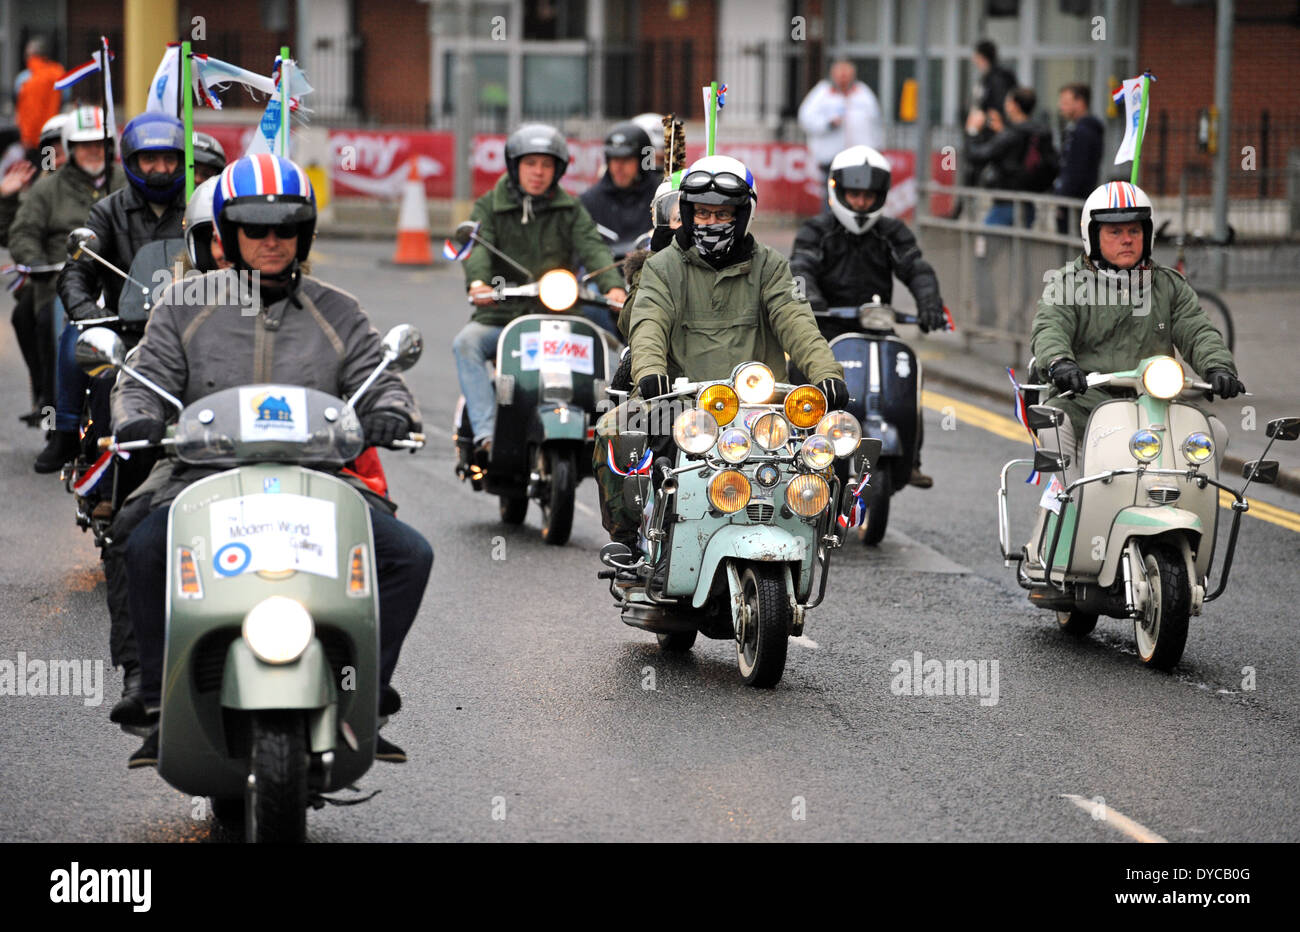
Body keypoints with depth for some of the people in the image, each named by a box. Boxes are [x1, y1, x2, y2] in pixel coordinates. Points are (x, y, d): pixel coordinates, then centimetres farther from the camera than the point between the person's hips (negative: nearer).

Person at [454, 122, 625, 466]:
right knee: (466, 343, -30)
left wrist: (613, 286, -26)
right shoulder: (489, 207, 10)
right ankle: (486, 433, -37)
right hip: (499, 317, -1)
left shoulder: (571, 210, 13)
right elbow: (479, 247, -9)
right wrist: (477, 281, -33)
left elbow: (592, 248, -5)